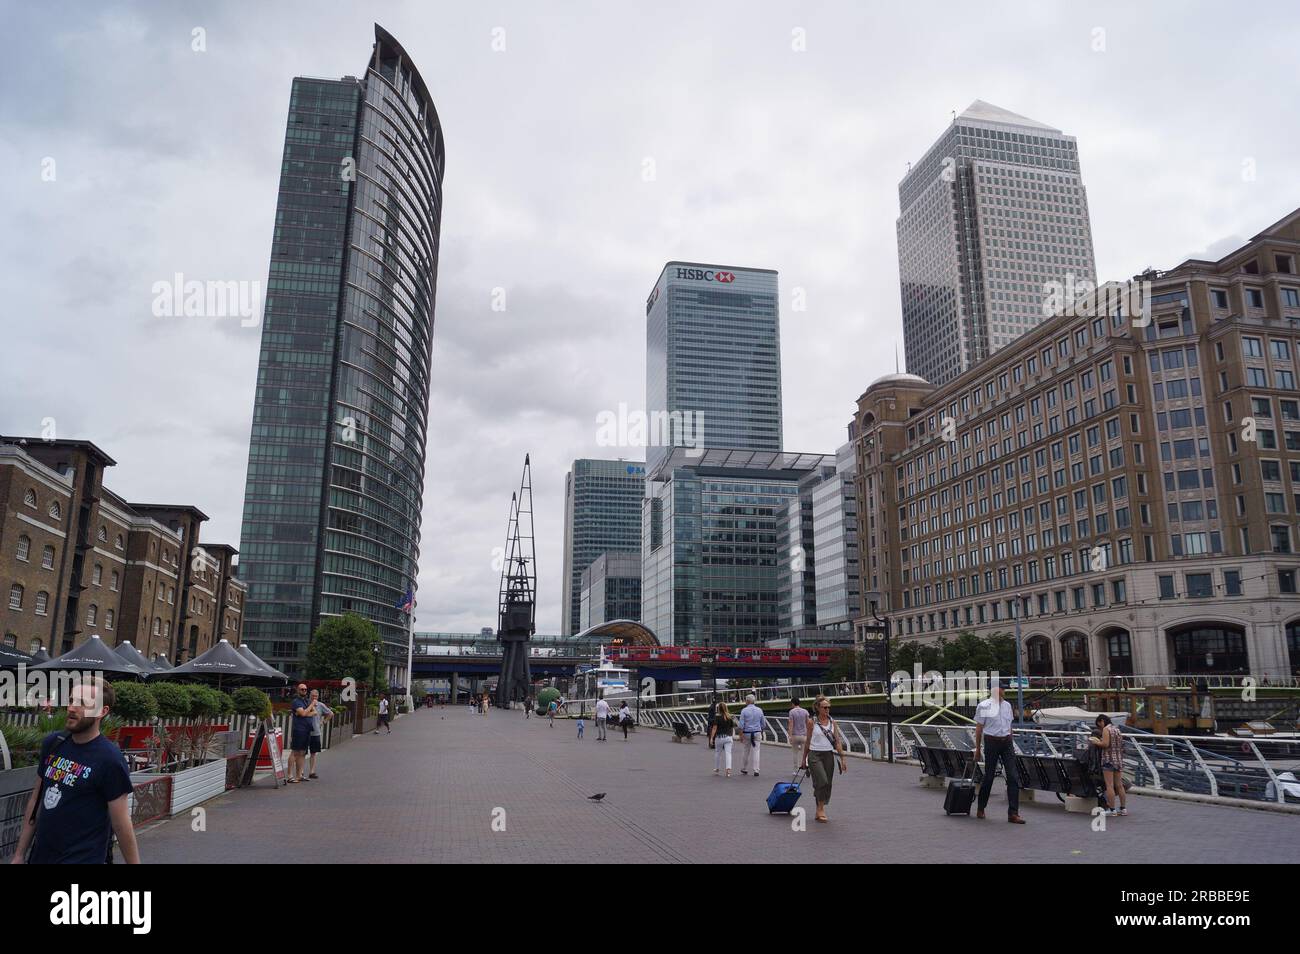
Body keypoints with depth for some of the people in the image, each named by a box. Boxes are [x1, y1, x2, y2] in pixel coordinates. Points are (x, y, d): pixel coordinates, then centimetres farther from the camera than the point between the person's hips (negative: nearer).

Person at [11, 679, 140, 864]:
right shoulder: (52, 743, 0)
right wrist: (19, 855, 12)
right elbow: (36, 799, 10)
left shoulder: (110, 759, -18)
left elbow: (121, 825, -14)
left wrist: (134, 863, -10)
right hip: (39, 855, 6)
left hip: (82, 858, -6)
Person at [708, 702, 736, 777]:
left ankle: (716, 769, 28)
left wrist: (711, 738, -13)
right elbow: (732, 728, 10)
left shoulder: (717, 717, -7)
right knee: (728, 753, -3)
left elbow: (714, 728, -13)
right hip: (728, 737, 2)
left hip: (719, 737, -2)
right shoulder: (729, 717, 4)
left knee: (717, 753, 14)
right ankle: (728, 769, -19)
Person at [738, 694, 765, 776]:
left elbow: (741, 725, -9)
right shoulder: (759, 710, 3)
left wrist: (741, 735, -6)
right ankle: (756, 771, -6)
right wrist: (761, 731, 24)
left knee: (746, 752, 11)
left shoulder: (744, 710, -6)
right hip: (757, 733, 1)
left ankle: (744, 770, 24)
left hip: (747, 733, -1)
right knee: (756, 752, 0)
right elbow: (763, 724, 10)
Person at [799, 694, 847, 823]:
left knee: (827, 785, 6)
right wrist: (804, 760, 8)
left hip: (829, 755, 4)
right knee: (822, 781, -19)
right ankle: (821, 809, -5)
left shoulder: (832, 722, 5)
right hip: (815, 755, -4)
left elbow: (838, 741, 6)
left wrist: (842, 759, -1)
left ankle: (819, 812, 20)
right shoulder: (812, 722, -3)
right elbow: (807, 741, 4)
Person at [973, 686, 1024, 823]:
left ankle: (1013, 813, -3)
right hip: (992, 742, -4)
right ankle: (980, 808, 24)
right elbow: (979, 728, -3)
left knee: (1013, 777, -5)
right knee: (989, 776, 4)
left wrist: (1011, 744, 15)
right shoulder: (984, 706, -7)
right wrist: (977, 749, -3)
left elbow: (1009, 726, 17)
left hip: (1007, 742, 5)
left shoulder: (1007, 705, 9)